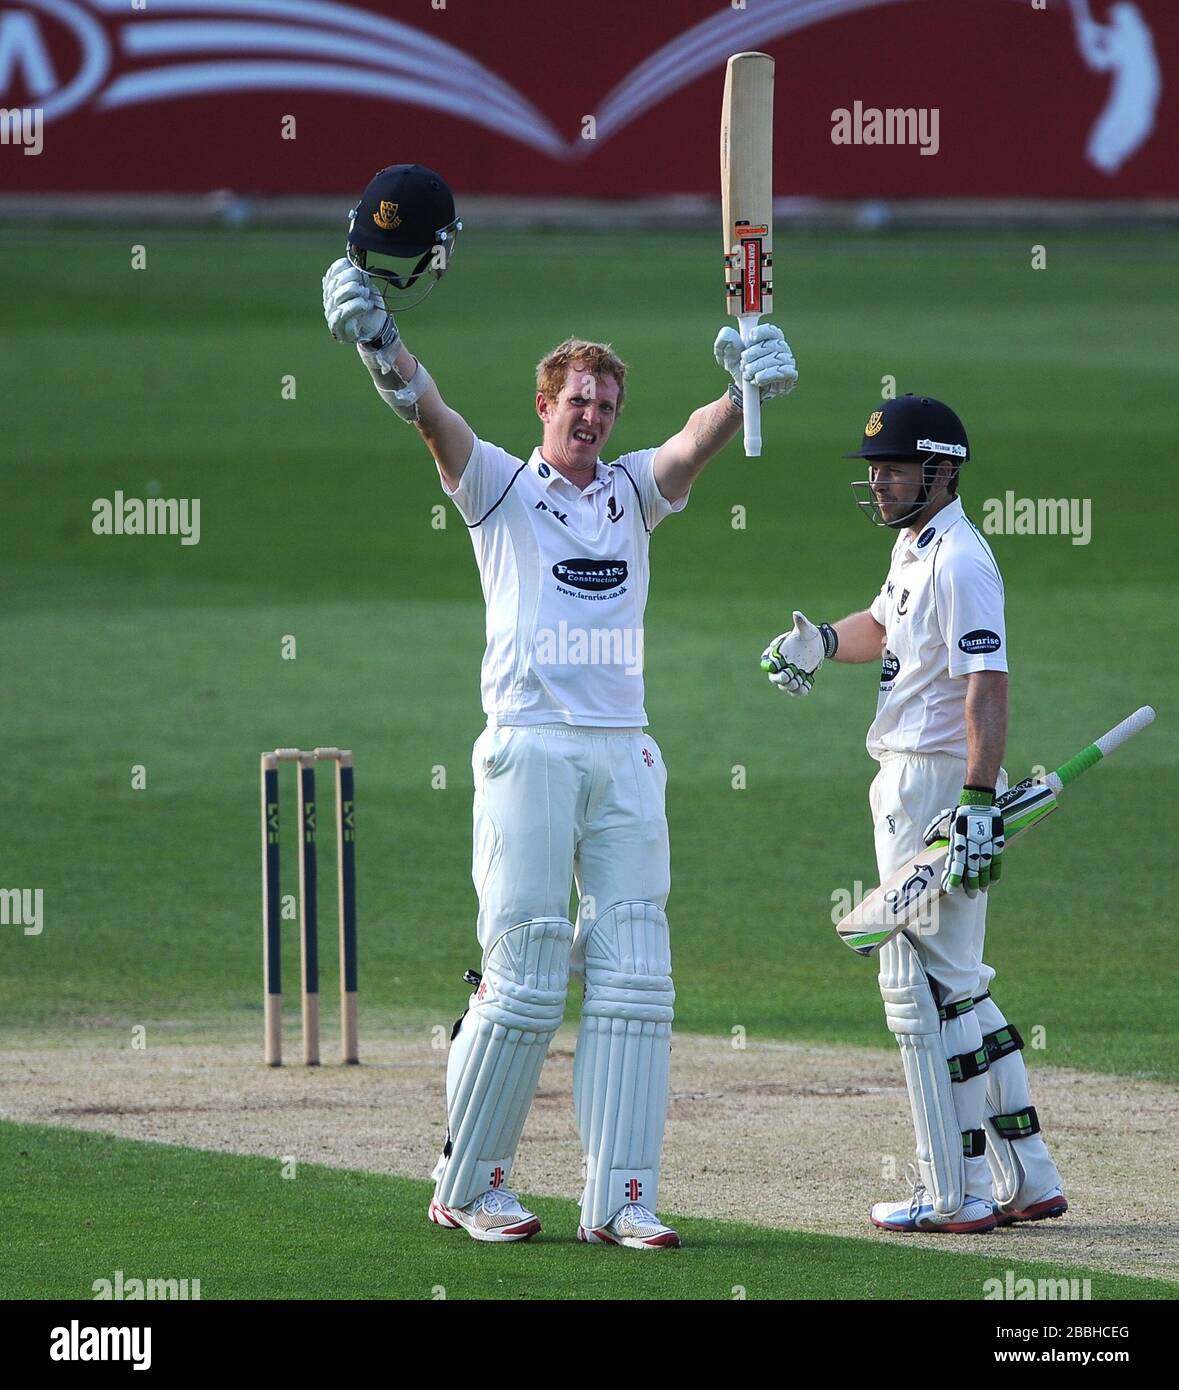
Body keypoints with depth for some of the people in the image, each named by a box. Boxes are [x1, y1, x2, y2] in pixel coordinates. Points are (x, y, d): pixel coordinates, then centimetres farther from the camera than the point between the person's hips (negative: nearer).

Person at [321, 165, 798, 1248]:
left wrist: (746, 387, -25)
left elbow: (699, 441, -2)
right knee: (523, 976, -7)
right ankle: (466, 1187, 5)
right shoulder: (500, 486, 7)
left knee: (635, 980, -2)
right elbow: (433, 416, -10)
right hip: (530, 745, -4)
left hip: (626, 754, 4)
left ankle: (619, 1200, -2)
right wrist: (377, 341, -30)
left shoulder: (634, 492, 16)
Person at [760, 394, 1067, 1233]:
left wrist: (979, 804, -33)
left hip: (941, 785, -10)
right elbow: (886, 627, 34)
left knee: (922, 982, -8)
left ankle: (956, 1195, -5)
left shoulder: (959, 560, -17)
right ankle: (1026, 1181, 17)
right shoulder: (915, 546, 14)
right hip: (909, 784, 10)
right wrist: (822, 642, 13)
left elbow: (987, 690, -26)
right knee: (953, 985, 14)